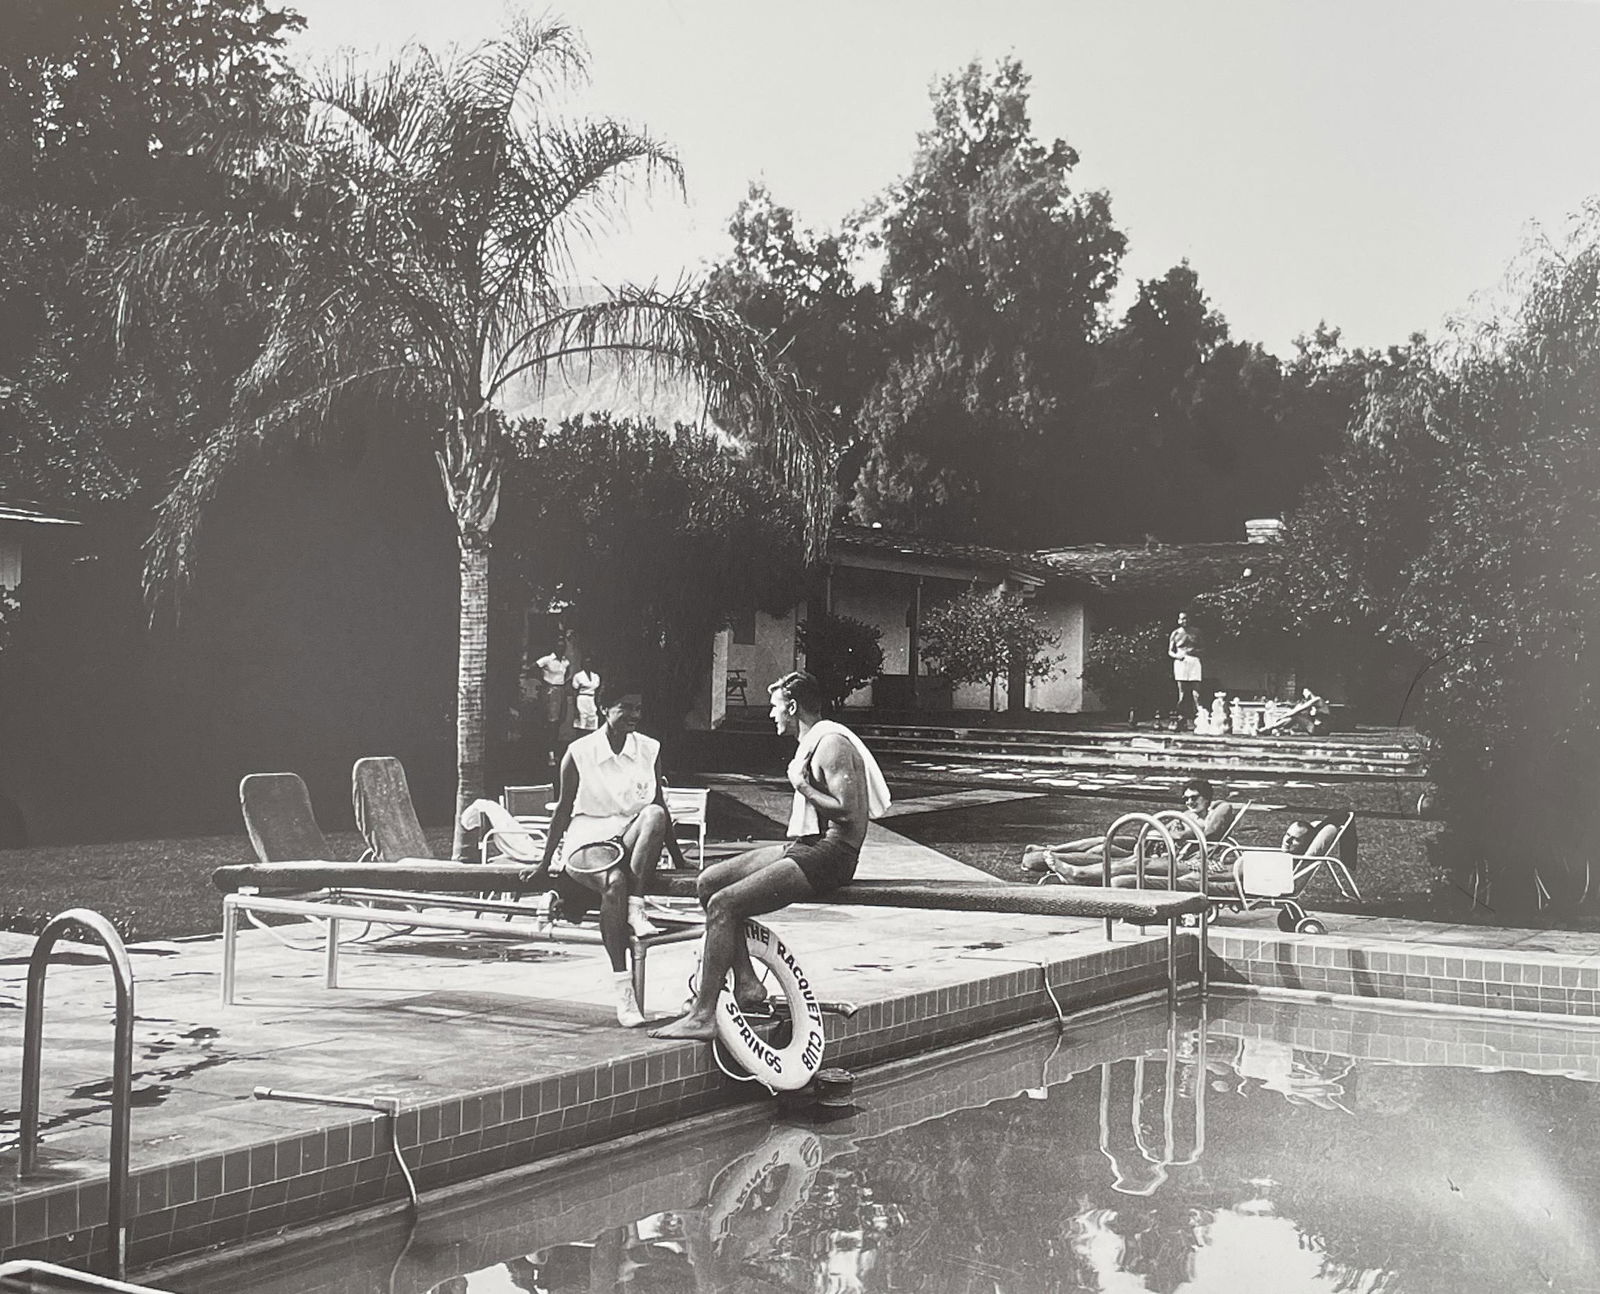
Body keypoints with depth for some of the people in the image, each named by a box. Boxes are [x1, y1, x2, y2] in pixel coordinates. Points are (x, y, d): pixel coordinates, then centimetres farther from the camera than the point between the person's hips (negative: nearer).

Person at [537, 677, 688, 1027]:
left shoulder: (650, 750, 5)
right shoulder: (579, 753, -3)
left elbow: (661, 810, 12)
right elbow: (564, 810, 4)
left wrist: (678, 859, 11)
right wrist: (545, 863, 5)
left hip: (632, 840, 3)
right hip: (588, 842, -3)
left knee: (653, 814, -32)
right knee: (614, 882, -37)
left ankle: (636, 907, -34)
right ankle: (622, 989, -36)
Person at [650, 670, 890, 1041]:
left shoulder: (832, 744, -13)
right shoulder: (811, 742, 19)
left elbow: (848, 811, -22)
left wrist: (801, 787, -14)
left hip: (828, 855, -11)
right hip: (804, 847, 11)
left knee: (723, 904, -19)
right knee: (710, 881, 4)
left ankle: (703, 1015, -17)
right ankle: (746, 983, 4)